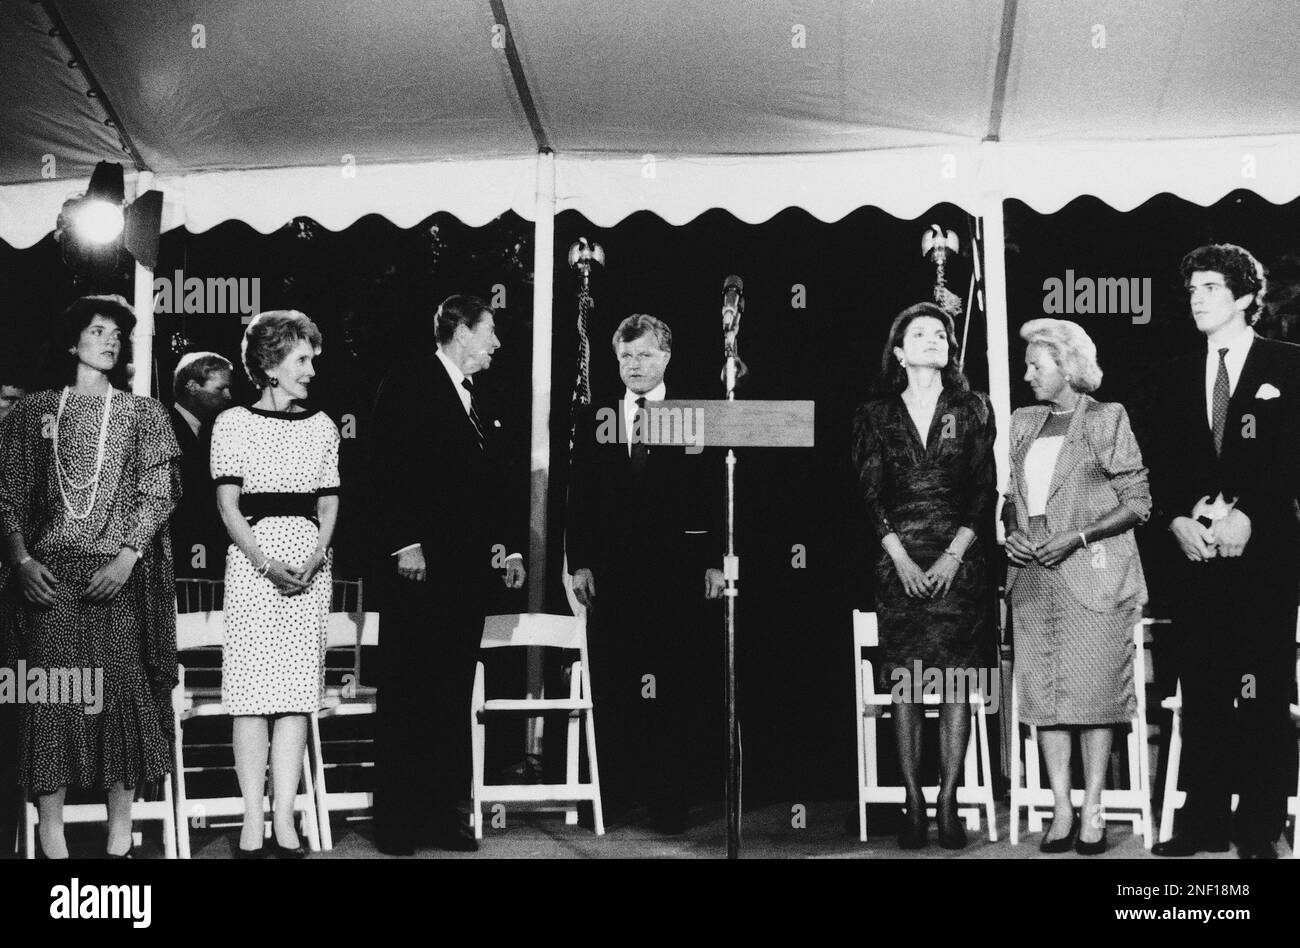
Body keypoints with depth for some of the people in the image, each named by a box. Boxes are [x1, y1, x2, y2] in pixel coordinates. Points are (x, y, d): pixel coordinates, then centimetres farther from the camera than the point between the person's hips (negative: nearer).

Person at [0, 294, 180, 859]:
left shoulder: (141, 412, 10)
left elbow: (156, 494, 3)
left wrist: (127, 558, -9)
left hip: (119, 575, 0)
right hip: (50, 574, 0)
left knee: (121, 690, -3)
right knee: (52, 695, -4)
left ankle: (120, 836, 2)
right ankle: (51, 839, -1)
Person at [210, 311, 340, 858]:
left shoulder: (321, 426, 14)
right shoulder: (233, 423, 3)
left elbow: (329, 505, 13)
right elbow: (228, 506, -2)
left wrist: (315, 558, -6)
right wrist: (267, 563, -15)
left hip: (309, 562, 3)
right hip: (252, 559, -3)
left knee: (296, 693, -2)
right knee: (251, 691, -6)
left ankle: (284, 822, -1)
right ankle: (253, 828, -4)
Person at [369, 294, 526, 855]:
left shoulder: (477, 400, 20)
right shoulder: (407, 387, -3)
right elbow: (390, 470, -11)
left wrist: (502, 545, 13)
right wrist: (405, 544, -17)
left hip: (467, 567, 8)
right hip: (418, 566, -8)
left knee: (453, 696, 8)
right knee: (406, 696, -3)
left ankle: (442, 814, 12)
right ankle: (395, 823, 1)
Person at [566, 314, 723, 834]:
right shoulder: (594, 421, 10)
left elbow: (715, 495, 1)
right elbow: (579, 496, 9)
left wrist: (715, 562, -5)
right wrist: (578, 562, 1)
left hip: (675, 572, -2)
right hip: (611, 572, 2)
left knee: (673, 689, 2)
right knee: (610, 686, 5)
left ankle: (670, 799, 9)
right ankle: (614, 793, 14)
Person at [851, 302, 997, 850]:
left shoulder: (972, 410, 9)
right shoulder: (876, 415, 8)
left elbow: (985, 490, 4)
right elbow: (870, 495, 3)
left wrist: (953, 555, -7)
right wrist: (900, 557, -8)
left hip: (959, 560, 0)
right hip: (898, 563, 0)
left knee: (957, 682, -4)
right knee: (905, 686, -3)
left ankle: (947, 805, 0)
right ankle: (913, 805, 1)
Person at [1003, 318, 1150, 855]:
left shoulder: (1106, 419, 0)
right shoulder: (1023, 424, 15)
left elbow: (1137, 503, -3)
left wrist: (1076, 536, -12)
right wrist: (1011, 532, 1)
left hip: (1093, 573, -5)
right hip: (1033, 575, 5)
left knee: (1094, 691, -5)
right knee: (1042, 692, 0)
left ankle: (1093, 814, 2)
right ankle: (1061, 810, 6)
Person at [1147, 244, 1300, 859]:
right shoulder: (1178, 375, 16)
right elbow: (1161, 467, 12)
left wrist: (1247, 514, -14)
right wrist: (1178, 520, -4)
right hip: (1194, 553, 4)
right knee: (1202, 691, 5)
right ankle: (1204, 821, 10)